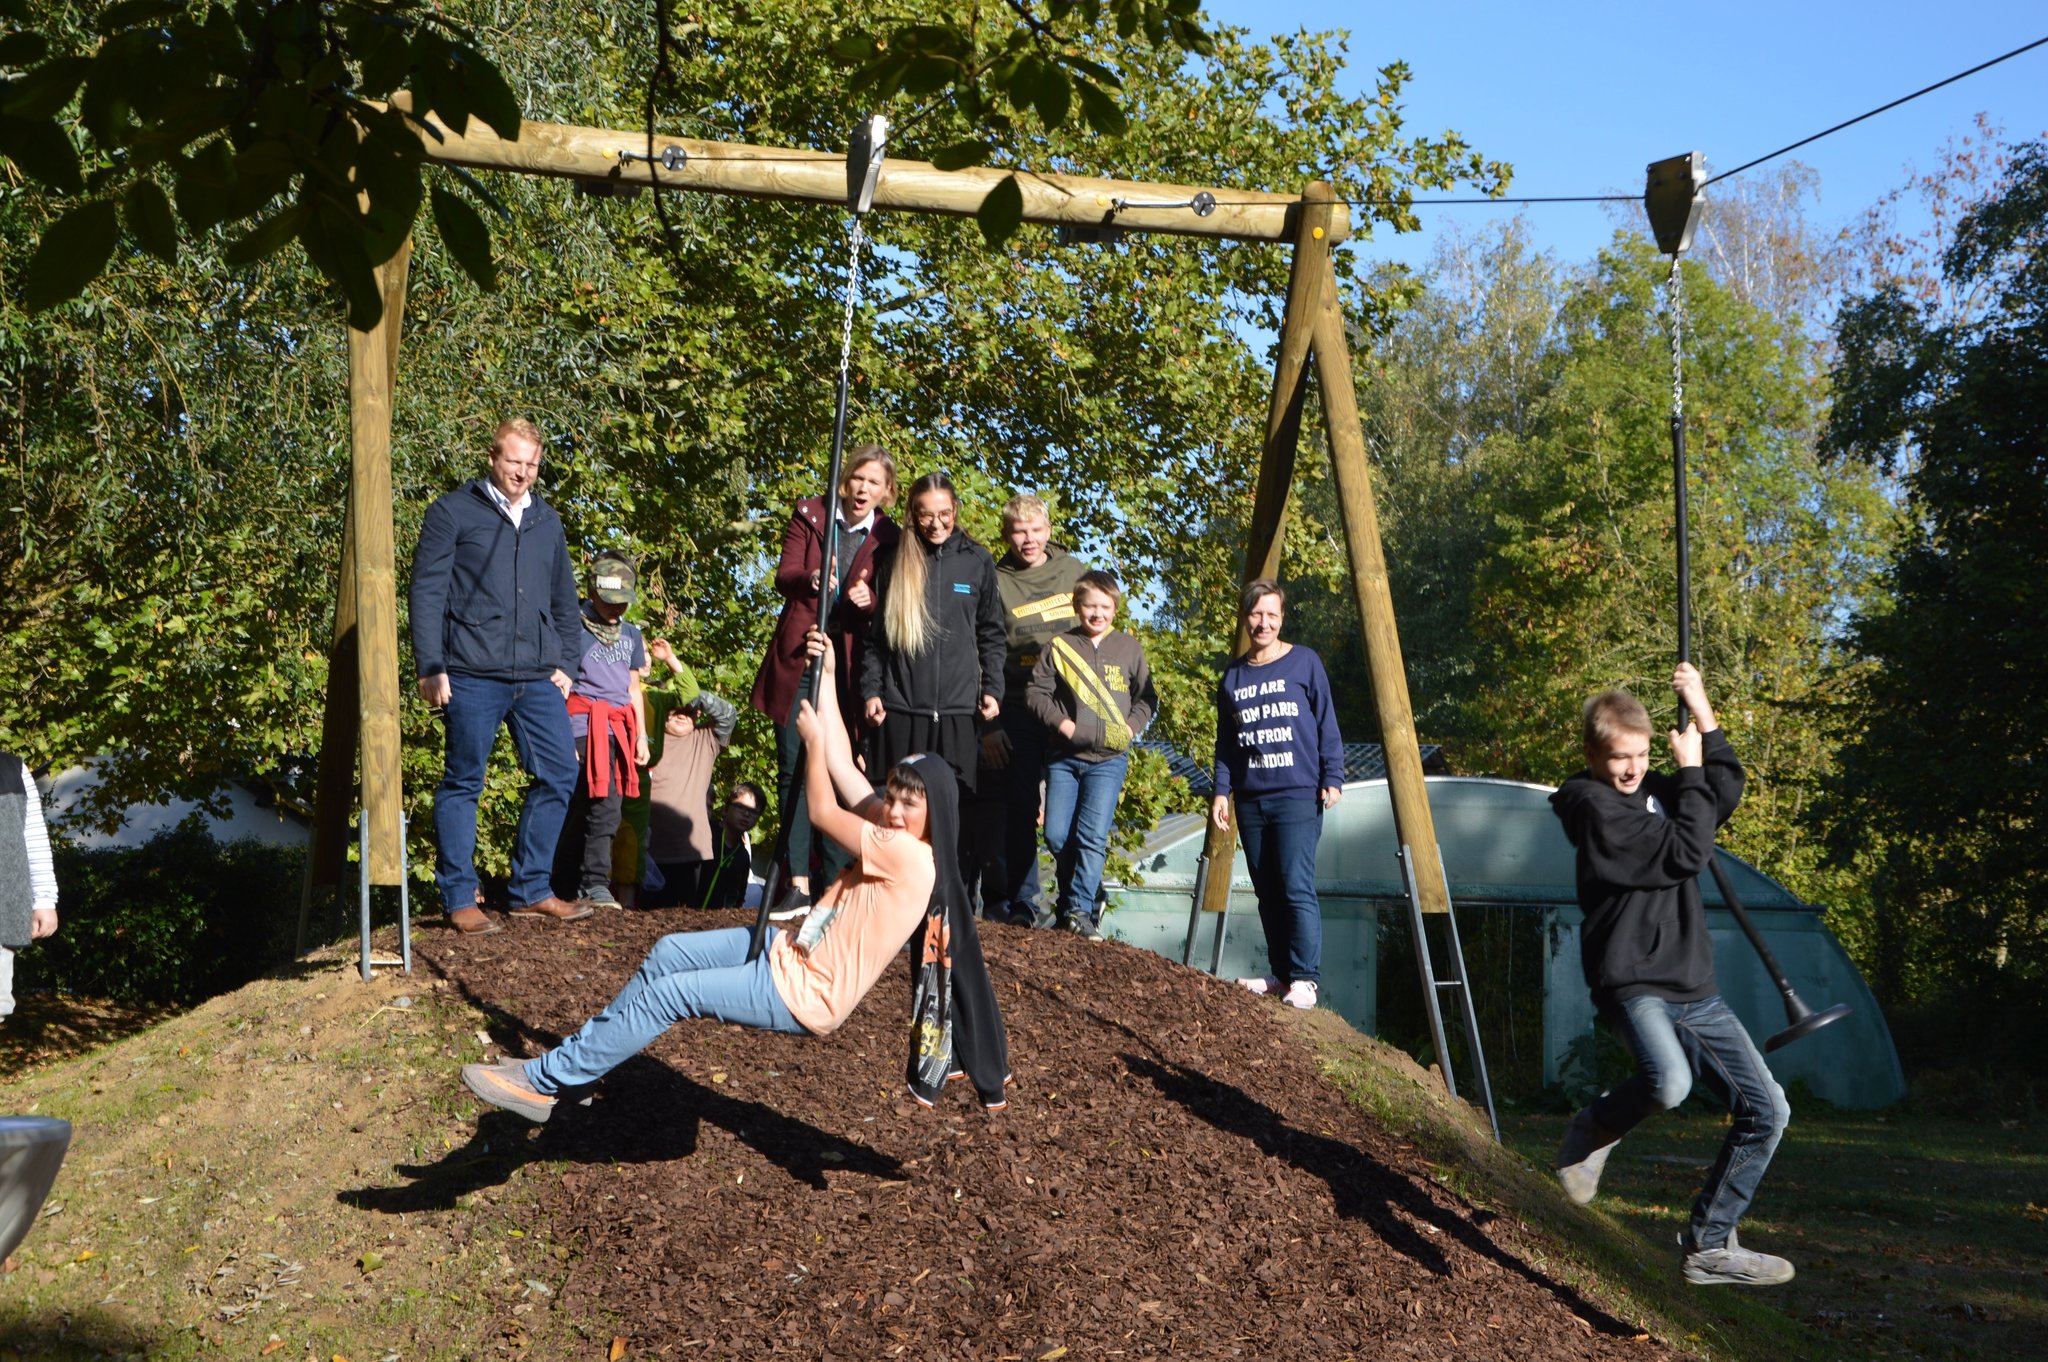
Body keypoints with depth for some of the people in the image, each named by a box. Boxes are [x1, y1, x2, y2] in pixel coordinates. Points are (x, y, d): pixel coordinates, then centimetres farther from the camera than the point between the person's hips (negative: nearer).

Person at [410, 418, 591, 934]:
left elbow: (564, 600, 24)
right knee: (463, 783, 0)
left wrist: (565, 663, 13)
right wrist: (431, 669, -9)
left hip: (538, 678, 5)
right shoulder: (453, 513, 2)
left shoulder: (547, 521, 19)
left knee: (559, 774, 2)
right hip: (472, 677, -5)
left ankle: (531, 891, 12)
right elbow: (426, 593, -2)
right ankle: (459, 900, 7)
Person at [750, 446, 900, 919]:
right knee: (792, 769, -1)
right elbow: (783, 575, -4)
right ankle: (798, 885, 2)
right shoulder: (809, 514, 5)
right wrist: (809, 579, -27)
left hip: (847, 664, -1)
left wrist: (870, 600, -22)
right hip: (797, 657, 1)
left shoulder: (888, 539, 4)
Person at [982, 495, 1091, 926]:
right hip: (1017, 711, -2)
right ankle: (1020, 899, 3)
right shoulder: (994, 583, -1)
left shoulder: (1075, 571, 7)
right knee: (1017, 808, -4)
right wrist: (987, 723, -9)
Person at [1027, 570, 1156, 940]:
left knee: (1093, 834, -11)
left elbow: (1147, 698, 11)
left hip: (1109, 758, -1)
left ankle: (1080, 909, -5)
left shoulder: (1129, 648, 7)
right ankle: (1070, 899, 19)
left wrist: (1128, 729, -4)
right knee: (1057, 835, 0)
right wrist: (1062, 724, -9)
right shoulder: (1059, 647, 4)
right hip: (1064, 756, 1)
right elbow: (1036, 692, 3)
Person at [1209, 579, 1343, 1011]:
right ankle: (1281, 975, 13)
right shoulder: (1233, 677, 13)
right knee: (1267, 891, 6)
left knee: (1297, 886, -12)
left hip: (1298, 795, -5)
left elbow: (1327, 727, 1)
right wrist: (1221, 791, 8)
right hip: (1250, 800, 5)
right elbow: (1225, 743, 16)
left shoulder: (1305, 663, 2)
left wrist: (1332, 779, -6)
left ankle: (1305, 979, -10)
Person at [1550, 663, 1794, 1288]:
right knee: (1668, 1083, -37)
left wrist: (1704, 718, 1)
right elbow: (1689, 852, -14)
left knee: (1767, 1111, 4)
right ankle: (1594, 1130, -2)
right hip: (1632, 984, -8)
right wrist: (1691, 772, -3)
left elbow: (1726, 793, 7)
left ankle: (1709, 1245, 13)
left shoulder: (1654, 790, 15)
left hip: (1695, 989, 8)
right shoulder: (1594, 805, -10)